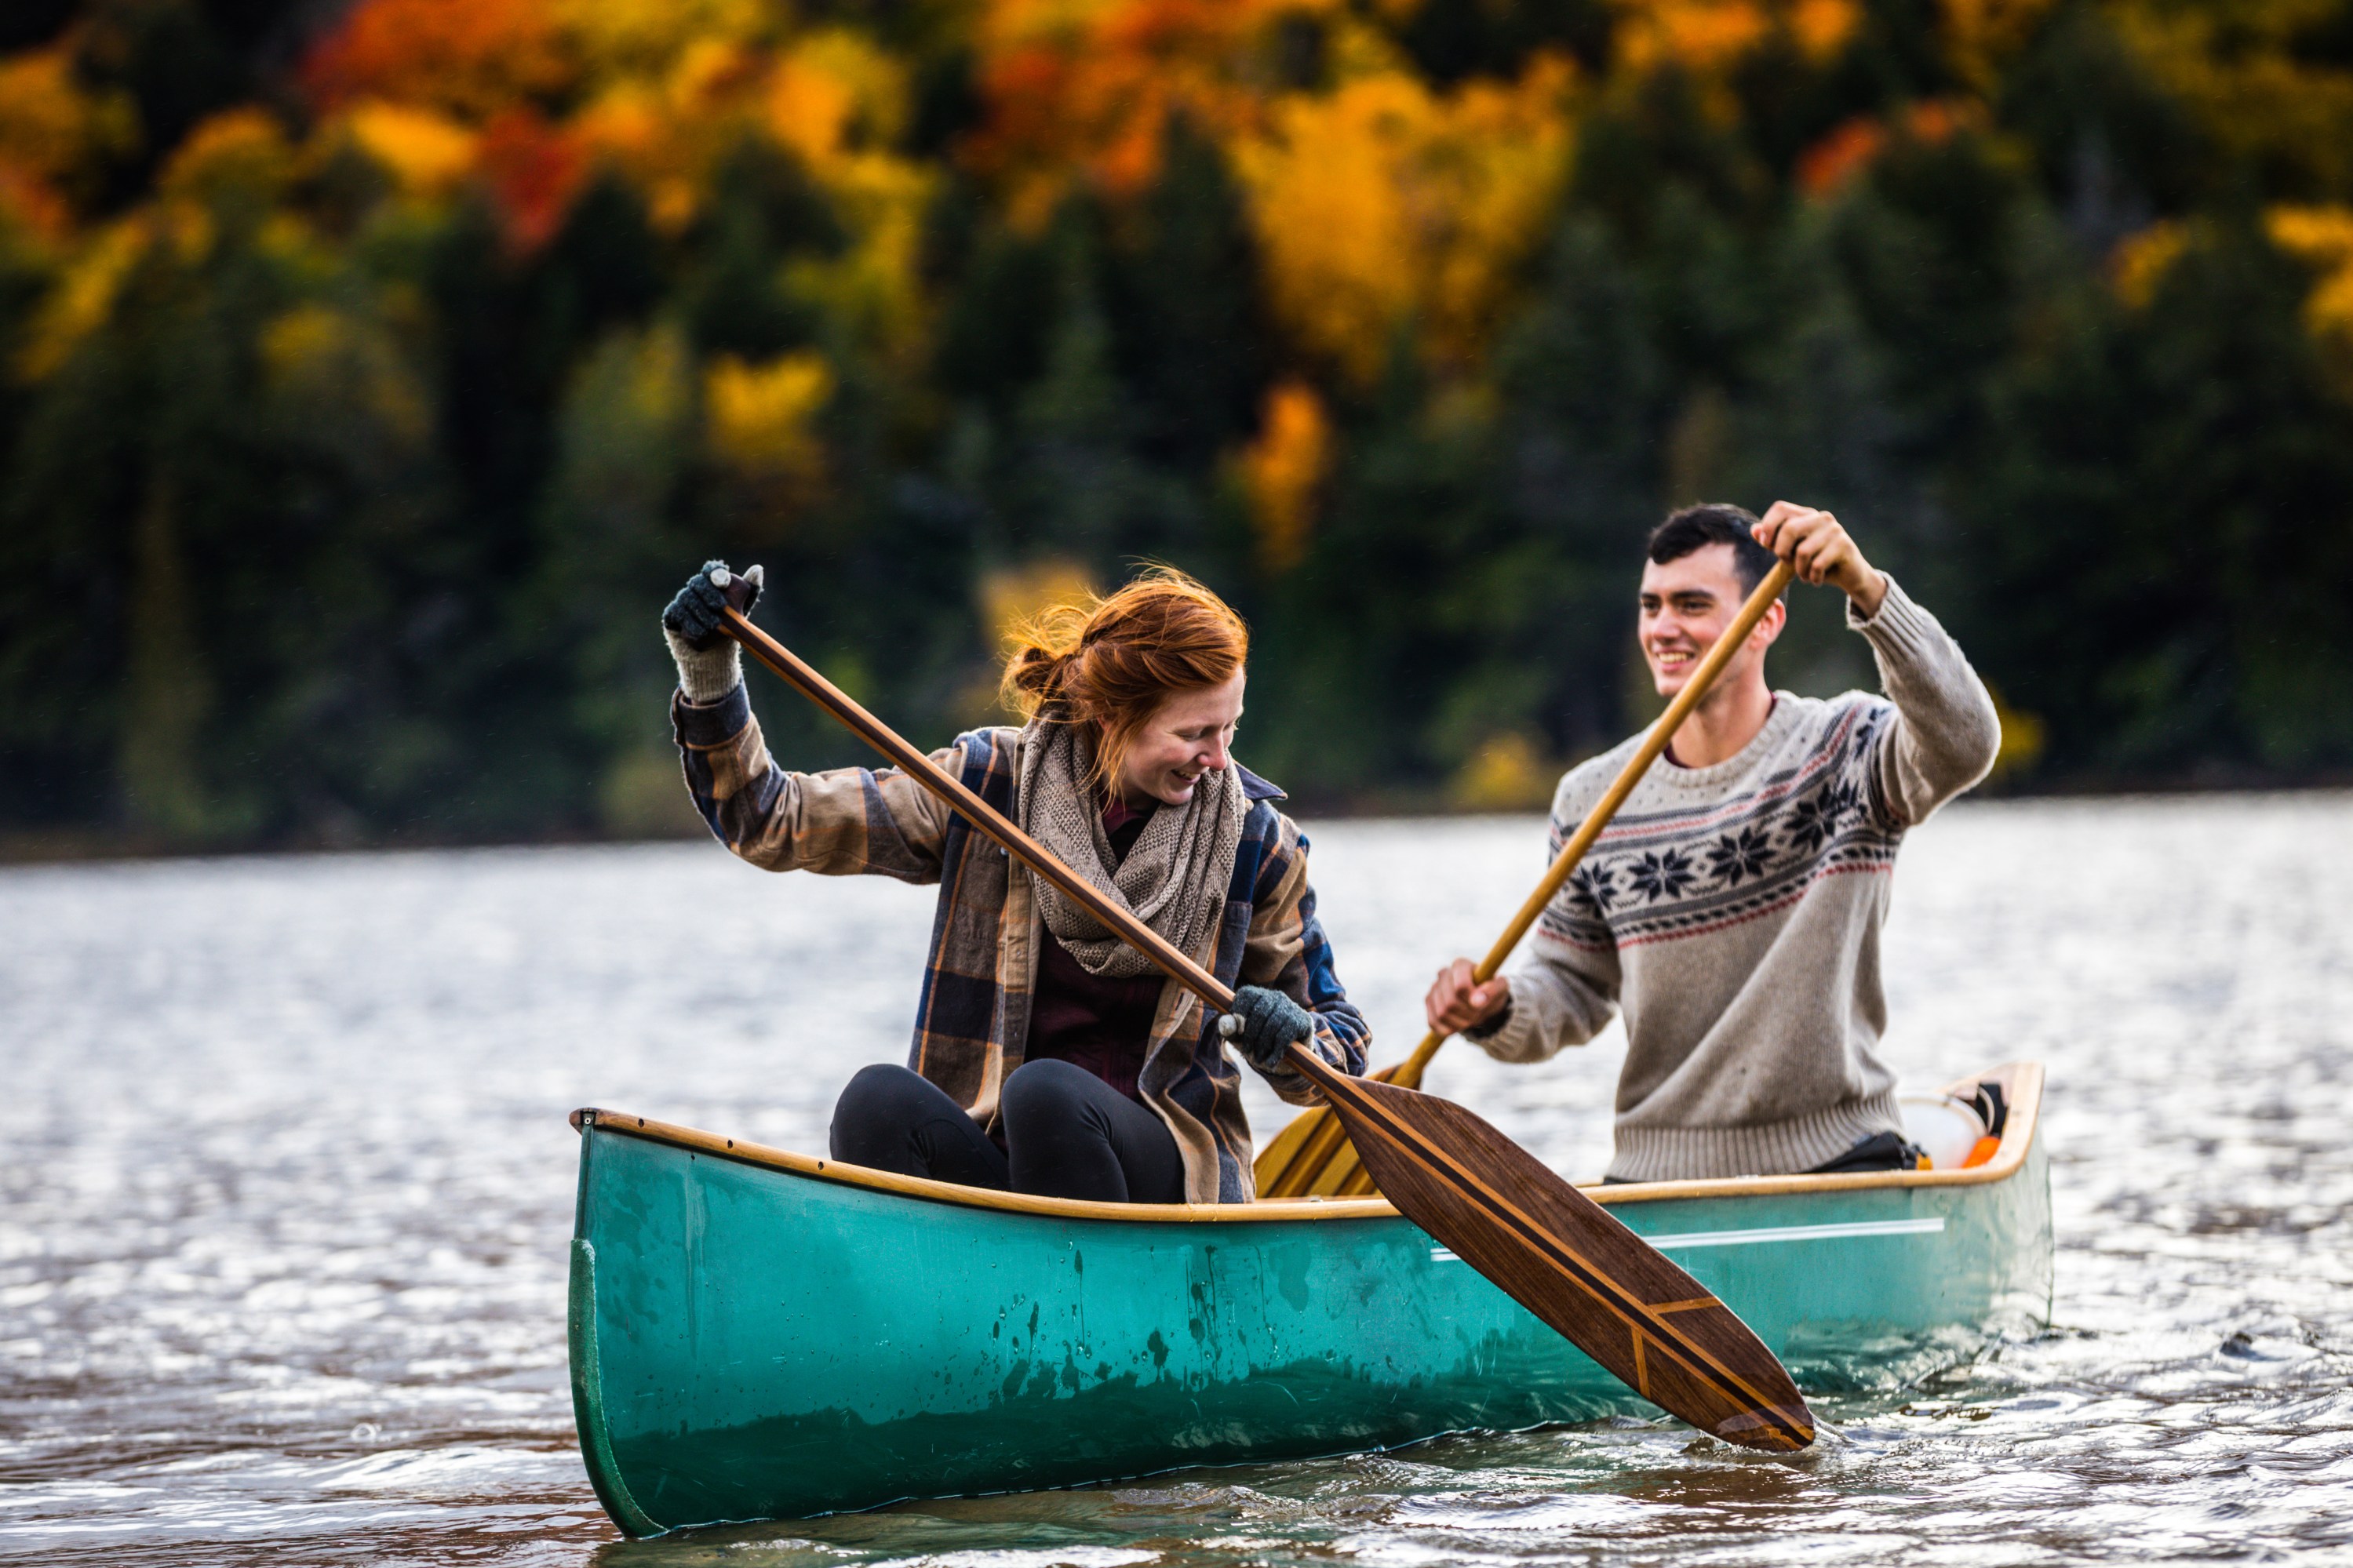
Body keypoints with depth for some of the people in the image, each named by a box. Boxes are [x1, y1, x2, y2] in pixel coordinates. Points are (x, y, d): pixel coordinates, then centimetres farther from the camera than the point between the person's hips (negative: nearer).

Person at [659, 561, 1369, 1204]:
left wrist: (1291, 1042, -13)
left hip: (1167, 1170, -1)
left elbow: (1340, 1037, 12)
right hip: (990, 1166, 1)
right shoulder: (990, 785, 1)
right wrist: (711, 674, -15)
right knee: (878, 1099, -31)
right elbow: (773, 823, 0)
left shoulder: (1253, 840, 2)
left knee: (1044, 1091, -34)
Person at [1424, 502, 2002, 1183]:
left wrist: (1868, 589, -36)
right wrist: (1498, 1011, -9)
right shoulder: (1590, 801, 6)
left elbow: (1963, 744, -25)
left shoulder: (1844, 749, -3)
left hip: (1837, 1157, -3)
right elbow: (1572, 988, 14)